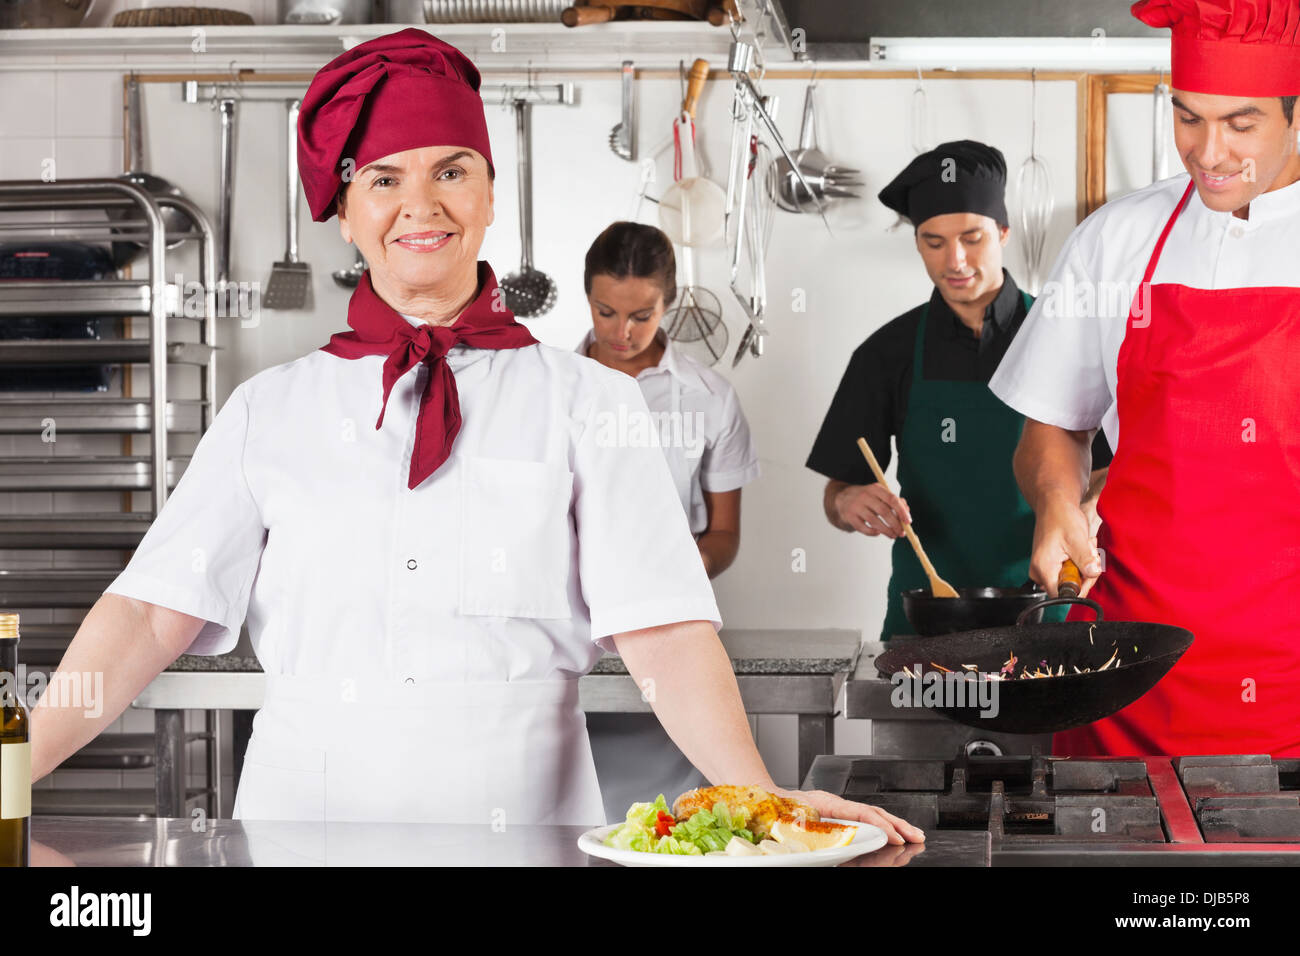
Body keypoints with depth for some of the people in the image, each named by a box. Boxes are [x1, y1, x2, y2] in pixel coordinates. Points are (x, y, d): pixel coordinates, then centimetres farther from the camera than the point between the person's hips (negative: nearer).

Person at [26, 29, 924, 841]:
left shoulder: (588, 402, 6)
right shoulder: (271, 408, 10)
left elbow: (662, 629, -4)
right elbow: (154, 611, 4)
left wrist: (760, 800, -18)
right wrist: (20, 766, -9)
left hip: (522, 822, -1)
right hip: (303, 817, 2)